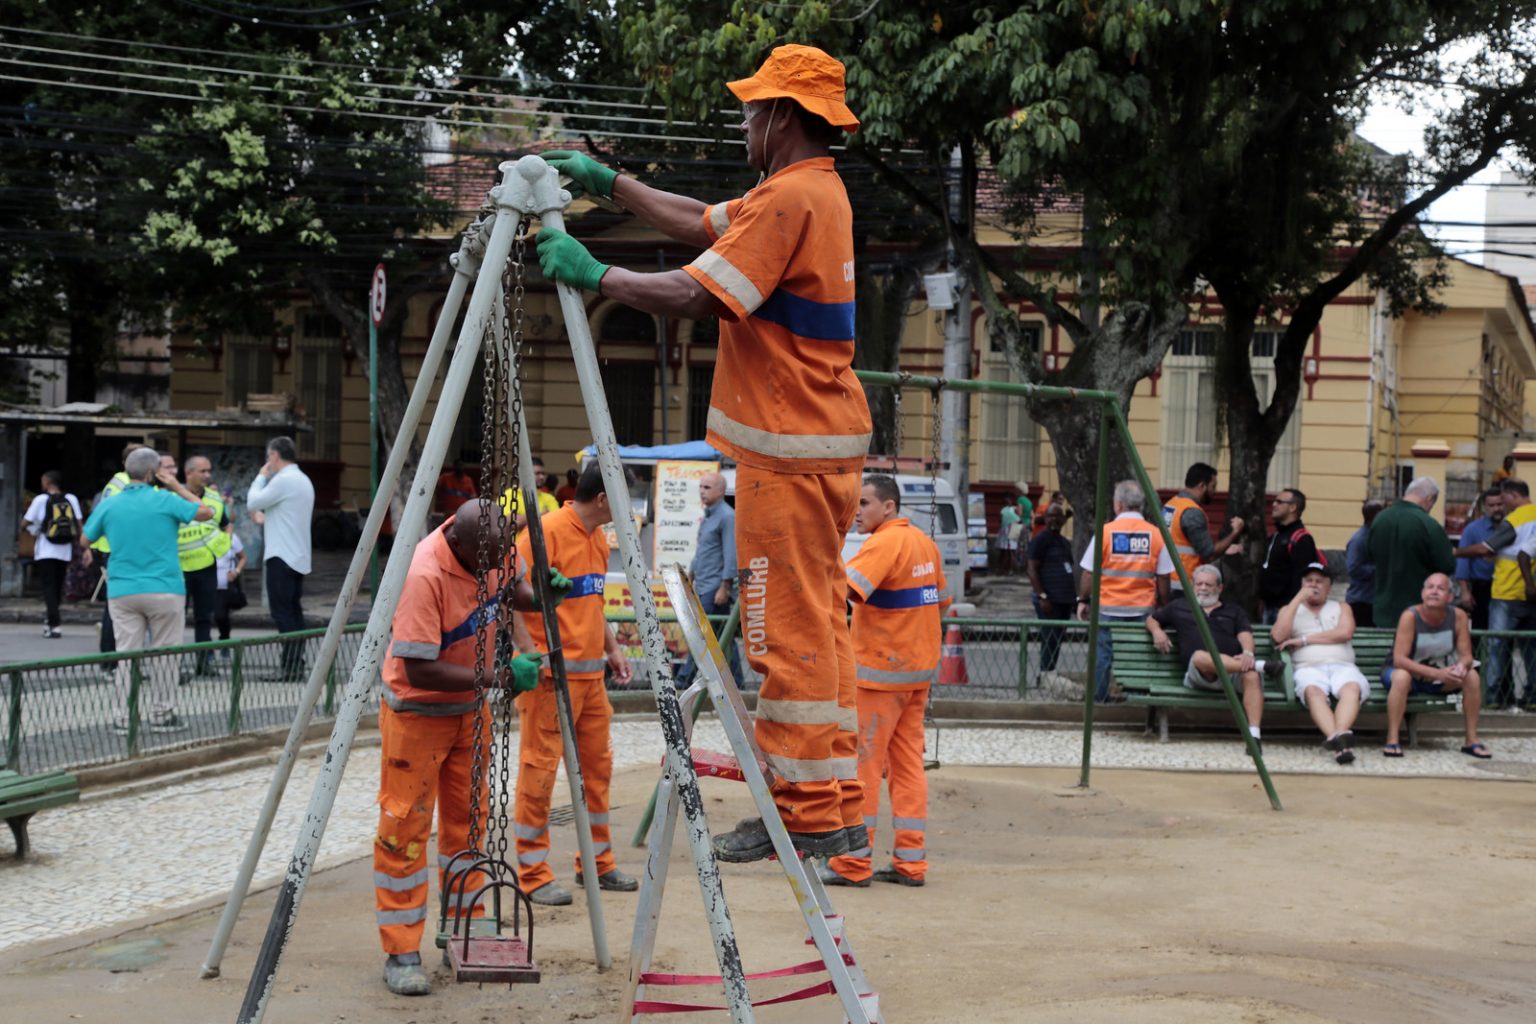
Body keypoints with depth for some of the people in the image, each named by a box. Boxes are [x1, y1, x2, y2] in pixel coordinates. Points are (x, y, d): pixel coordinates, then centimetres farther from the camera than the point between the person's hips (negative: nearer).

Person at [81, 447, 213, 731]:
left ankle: (126, 715, 4)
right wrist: (177, 488, 8)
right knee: (163, 653, 7)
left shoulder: (108, 505, 2)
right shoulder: (165, 500, -7)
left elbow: (85, 540, 13)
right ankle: (162, 713, 11)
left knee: (127, 652, 5)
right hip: (165, 590, -2)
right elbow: (206, 513, 1)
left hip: (122, 592, 2)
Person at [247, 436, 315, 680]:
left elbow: (253, 503, -10)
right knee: (294, 613, 9)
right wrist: (267, 519, 23)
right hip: (299, 557, 9)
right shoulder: (304, 481, 17)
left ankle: (290, 666, -12)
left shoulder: (283, 480, -13)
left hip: (282, 556, -9)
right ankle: (296, 665, 9)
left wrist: (261, 476, 2)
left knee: (282, 614, -9)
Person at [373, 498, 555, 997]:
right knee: (405, 828, -4)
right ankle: (401, 954, 2)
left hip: (471, 707, 7)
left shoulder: (494, 548, -11)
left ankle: (466, 935, 24)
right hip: (417, 712, -7)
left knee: (469, 820, 13)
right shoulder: (424, 575, -32)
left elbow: (510, 588, 13)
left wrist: (541, 597, -8)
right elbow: (419, 670, -31)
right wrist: (496, 676, -31)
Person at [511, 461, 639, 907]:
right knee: (540, 767, -3)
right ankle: (533, 874, 3)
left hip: (590, 671, 9)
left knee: (597, 765, 12)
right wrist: (530, 651, -23)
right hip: (550, 673, -9)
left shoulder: (599, 538, 13)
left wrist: (612, 648, 15)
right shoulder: (546, 530, -14)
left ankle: (597, 863, 23)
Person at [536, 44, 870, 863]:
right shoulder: (818, 191, 17)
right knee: (816, 624, 12)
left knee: (789, 629, -7)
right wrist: (608, 183, 23)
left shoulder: (790, 197, -15)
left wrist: (594, 275, -10)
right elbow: (702, 224, 25)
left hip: (789, 450, -10)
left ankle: (808, 813, -3)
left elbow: (695, 295, -21)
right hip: (824, 444, 10)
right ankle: (835, 803, 16)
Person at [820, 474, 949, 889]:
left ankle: (854, 862, -2)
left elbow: (844, 589, -29)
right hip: (920, 669, 9)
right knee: (907, 763, 10)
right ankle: (911, 862, 9)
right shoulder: (925, 543, 12)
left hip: (880, 671, -9)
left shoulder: (885, 543, -15)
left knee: (862, 764, -4)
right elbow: (941, 602, 20)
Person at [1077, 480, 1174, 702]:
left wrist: (1082, 600, 10)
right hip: (1144, 609, 1)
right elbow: (1163, 578, 2)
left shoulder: (1105, 532, -5)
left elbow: (1088, 573, -2)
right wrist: (1163, 607, 14)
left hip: (1108, 608, -1)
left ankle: (1097, 701, 11)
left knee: (1103, 656, 7)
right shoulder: (1156, 535, -1)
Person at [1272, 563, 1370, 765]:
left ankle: (1339, 733, -59)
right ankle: (1336, 739, -59)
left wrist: (1304, 639, 1)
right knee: (1313, 691, -38)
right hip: (1308, 668, -1)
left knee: (1352, 687, -36)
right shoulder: (1289, 610, 27)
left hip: (1342, 666, 1)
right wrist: (1298, 599, 7)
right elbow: (1278, 637, 5)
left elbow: (1345, 633, 4)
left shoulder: (1341, 608, 27)